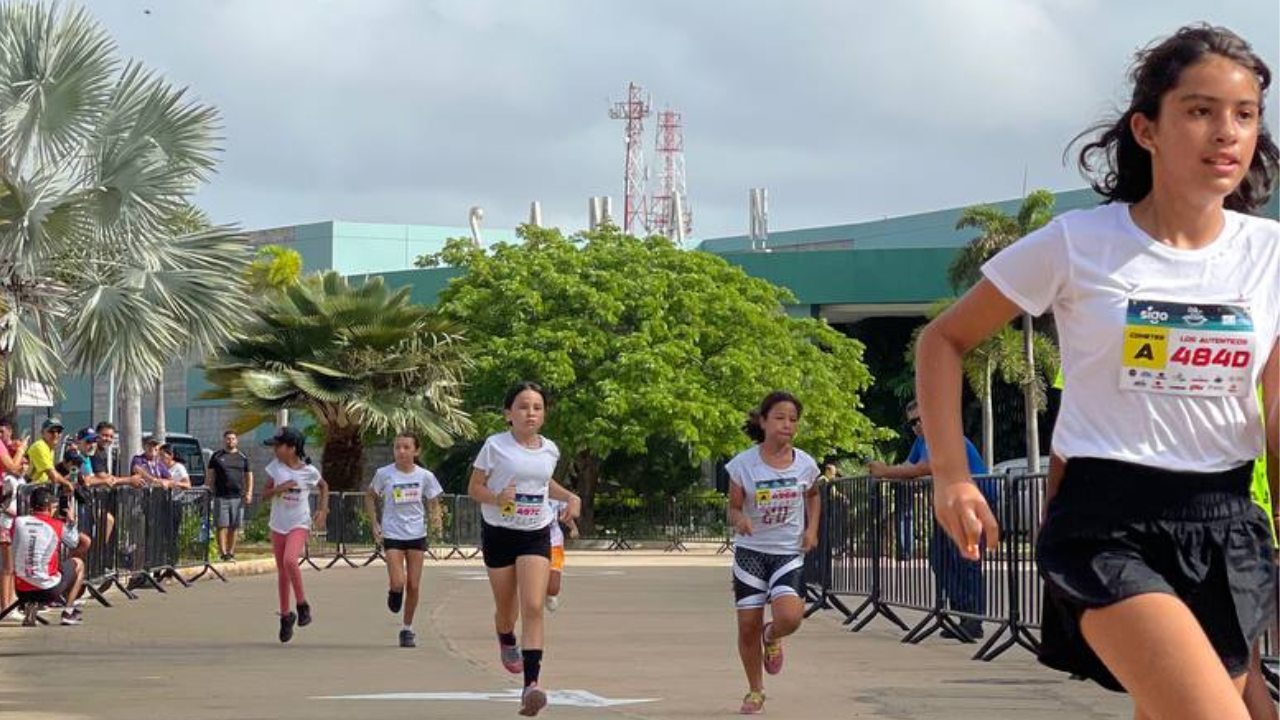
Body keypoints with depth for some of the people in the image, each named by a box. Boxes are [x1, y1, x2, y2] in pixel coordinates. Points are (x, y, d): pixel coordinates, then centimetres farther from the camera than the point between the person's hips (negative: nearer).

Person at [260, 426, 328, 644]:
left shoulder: (309, 471, -7)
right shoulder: (275, 467, -2)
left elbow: (324, 486, 13)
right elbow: (264, 494, 0)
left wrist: (323, 510, 2)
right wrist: (278, 489, -19)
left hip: (299, 524, -3)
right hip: (278, 525, 3)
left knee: (290, 560, -27)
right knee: (282, 573, 9)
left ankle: (302, 605, -9)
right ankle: (285, 616, 24)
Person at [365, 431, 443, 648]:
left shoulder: (424, 476, -2)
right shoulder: (384, 474, -5)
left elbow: (434, 502, 8)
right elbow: (370, 496, 9)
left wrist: (436, 517, -14)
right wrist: (374, 523, -1)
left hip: (417, 535, 2)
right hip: (392, 535, -2)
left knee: (414, 586, 2)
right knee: (398, 583, -15)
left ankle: (407, 630, 17)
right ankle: (394, 593, 23)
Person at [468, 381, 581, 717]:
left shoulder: (550, 450, 4)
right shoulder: (495, 446, -9)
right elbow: (474, 488, -5)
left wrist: (569, 497, 8)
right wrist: (497, 498, -24)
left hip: (536, 535, 2)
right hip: (499, 534, -2)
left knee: (533, 608, -16)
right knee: (506, 609, 12)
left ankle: (531, 684, -23)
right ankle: (507, 643, 50)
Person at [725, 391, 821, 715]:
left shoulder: (805, 464, -3)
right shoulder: (744, 464, -9)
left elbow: (813, 496, 19)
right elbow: (733, 508, -2)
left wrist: (812, 529, 4)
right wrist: (740, 520, -25)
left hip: (789, 553, 1)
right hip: (750, 551, 0)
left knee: (789, 617, -22)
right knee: (748, 627, 1)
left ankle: (772, 637, 17)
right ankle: (755, 691, 23)